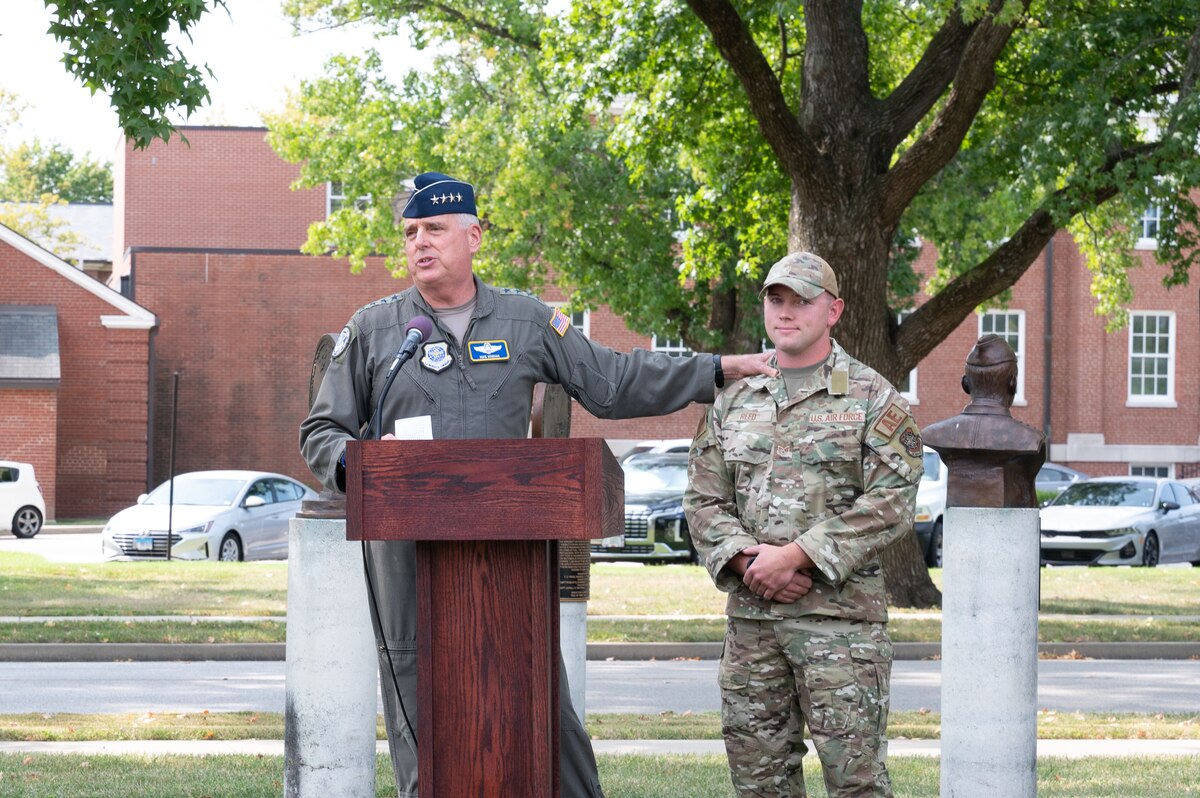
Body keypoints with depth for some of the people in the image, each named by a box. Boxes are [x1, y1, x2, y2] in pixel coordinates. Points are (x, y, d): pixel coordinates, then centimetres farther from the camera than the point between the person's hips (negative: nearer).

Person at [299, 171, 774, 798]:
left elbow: (611, 382, 15)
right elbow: (322, 433, 11)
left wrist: (717, 370, 12)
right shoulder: (371, 330, 8)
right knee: (421, 724, 1)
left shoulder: (526, 321, 10)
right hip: (407, 551, 0)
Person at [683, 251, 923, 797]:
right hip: (750, 614, 5)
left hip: (840, 613, -5)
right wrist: (744, 560, -8)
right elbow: (703, 500, 12)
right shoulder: (733, 403, 15)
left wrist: (796, 556, -15)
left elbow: (888, 503, -9)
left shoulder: (874, 399, 1)